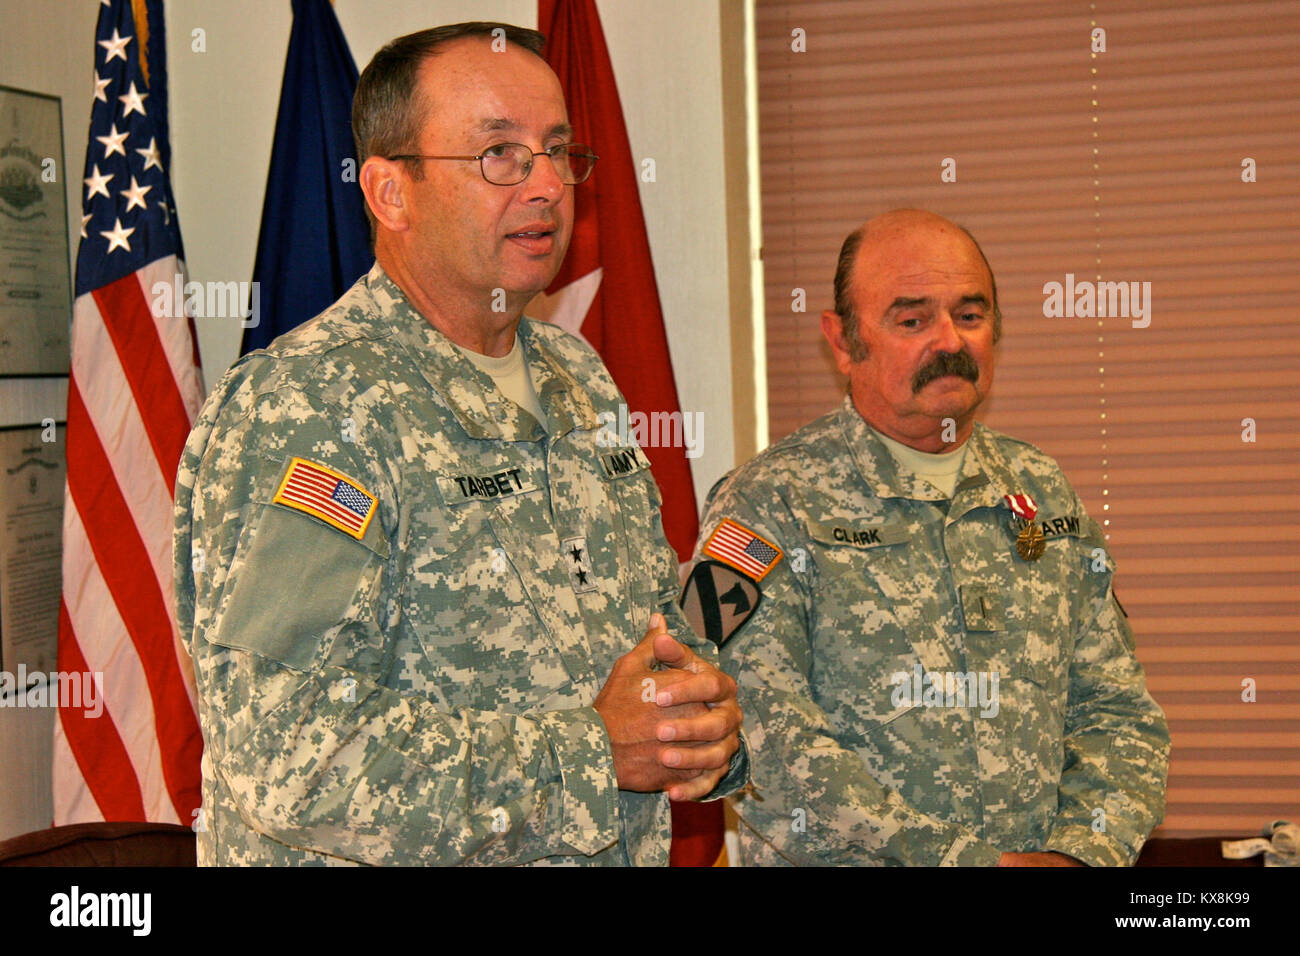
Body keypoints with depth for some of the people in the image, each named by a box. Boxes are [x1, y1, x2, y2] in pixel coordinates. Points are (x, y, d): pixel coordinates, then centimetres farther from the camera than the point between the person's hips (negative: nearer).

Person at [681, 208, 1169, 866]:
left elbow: (1115, 710, 16)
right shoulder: (767, 506, -1)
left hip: (1045, 855, 3)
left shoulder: (1044, 493, 15)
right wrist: (975, 861, -16)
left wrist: (1081, 850, -3)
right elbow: (766, 734, -12)